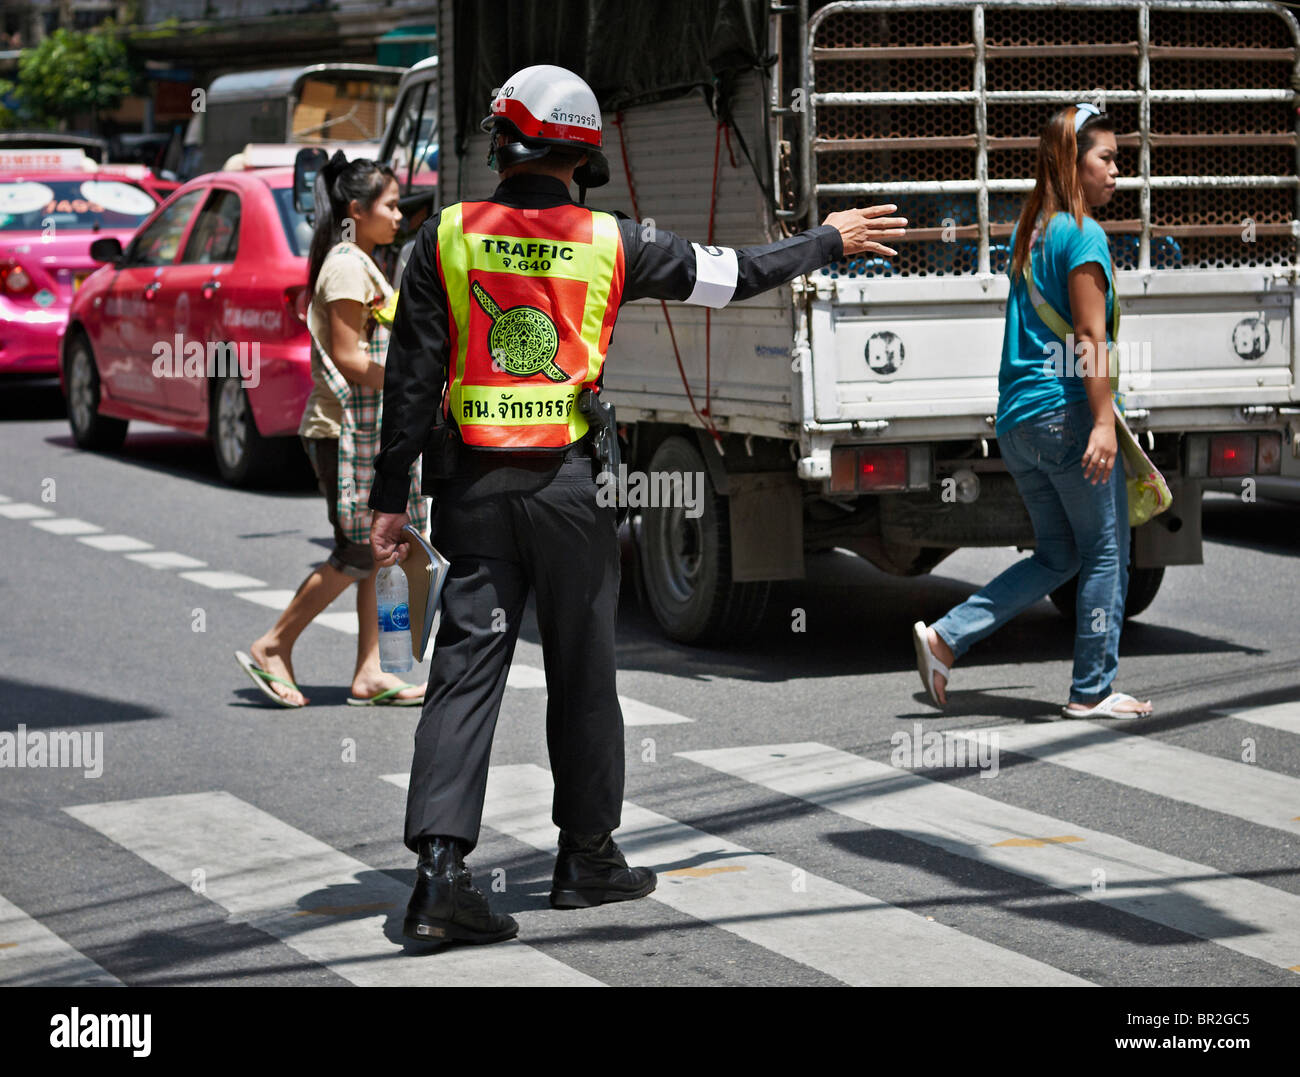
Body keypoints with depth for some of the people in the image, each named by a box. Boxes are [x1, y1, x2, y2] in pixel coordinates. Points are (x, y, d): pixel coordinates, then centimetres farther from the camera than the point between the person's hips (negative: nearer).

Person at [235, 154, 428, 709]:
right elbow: (348, 357, -19)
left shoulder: (360, 264, 18)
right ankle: (272, 648, 2)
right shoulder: (347, 266, -13)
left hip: (370, 426, 10)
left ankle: (369, 674, 8)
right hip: (347, 428, -10)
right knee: (359, 553, -7)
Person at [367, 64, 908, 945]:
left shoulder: (448, 237, -1)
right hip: (571, 487, -1)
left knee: (466, 673, 0)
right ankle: (588, 858, 23)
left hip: (476, 487, 1)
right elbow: (737, 274, 9)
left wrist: (391, 497, 4)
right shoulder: (612, 243, -3)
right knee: (582, 675, 12)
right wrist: (830, 240, 25)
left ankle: (441, 866, -13)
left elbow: (412, 380, -1)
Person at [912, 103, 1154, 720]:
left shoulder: (1030, 232, 16)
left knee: (1057, 557, 16)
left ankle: (944, 638, 8)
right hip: (1068, 413, -9)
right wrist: (1103, 421, -20)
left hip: (1017, 418, 9)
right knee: (1105, 552, 3)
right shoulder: (1082, 234, -10)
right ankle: (1093, 692, 7)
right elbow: (1090, 336, -17)